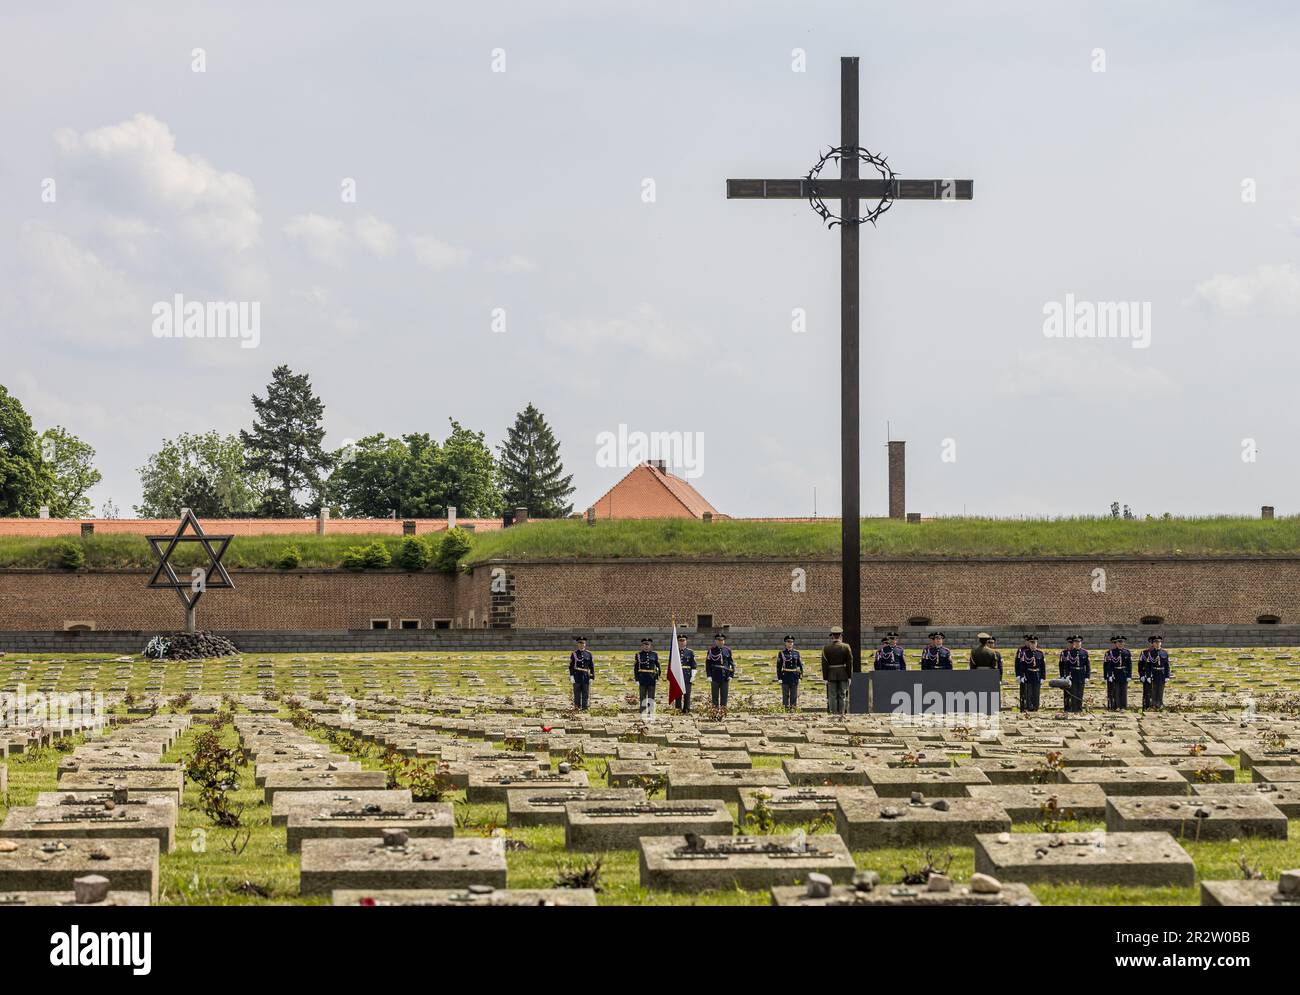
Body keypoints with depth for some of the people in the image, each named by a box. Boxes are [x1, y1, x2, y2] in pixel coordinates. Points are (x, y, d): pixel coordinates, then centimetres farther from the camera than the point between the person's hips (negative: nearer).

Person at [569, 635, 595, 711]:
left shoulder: (588, 654, 7)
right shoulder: (574, 654, 2)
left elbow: (592, 667, 8)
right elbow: (571, 666, 0)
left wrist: (592, 677, 2)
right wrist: (571, 676, -9)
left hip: (586, 676, 2)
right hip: (577, 676, -2)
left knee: (586, 694, 1)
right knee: (577, 694, 0)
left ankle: (584, 708, 5)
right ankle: (577, 708, 6)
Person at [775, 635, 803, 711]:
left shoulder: (796, 653, 8)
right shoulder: (781, 653, 0)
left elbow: (800, 665, 10)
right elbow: (778, 666, -1)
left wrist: (800, 676, 4)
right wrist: (779, 678, -5)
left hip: (794, 675, 2)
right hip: (785, 675, -2)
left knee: (794, 694, 3)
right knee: (785, 694, -2)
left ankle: (793, 708, 9)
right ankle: (786, 707, 3)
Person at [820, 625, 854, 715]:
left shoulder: (826, 648, -2)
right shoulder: (846, 647, -3)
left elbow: (824, 664, -2)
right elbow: (850, 663, -2)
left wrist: (825, 677, 2)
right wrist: (849, 676, 4)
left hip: (831, 675, 0)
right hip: (843, 675, 0)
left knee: (832, 696, 3)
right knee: (842, 696, 6)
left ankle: (833, 713, 0)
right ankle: (842, 713, 5)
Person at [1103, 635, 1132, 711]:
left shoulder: (1127, 652, 4)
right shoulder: (1111, 652, -3)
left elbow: (1129, 665, 5)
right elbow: (1108, 665, -6)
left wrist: (1129, 676, 0)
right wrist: (1109, 675, -12)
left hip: (1124, 675, 2)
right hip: (1114, 675, -2)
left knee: (1123, 691, 3)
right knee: (1115, 691, 0)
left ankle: (1122, 706, 9)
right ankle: (1116, 706, 5)